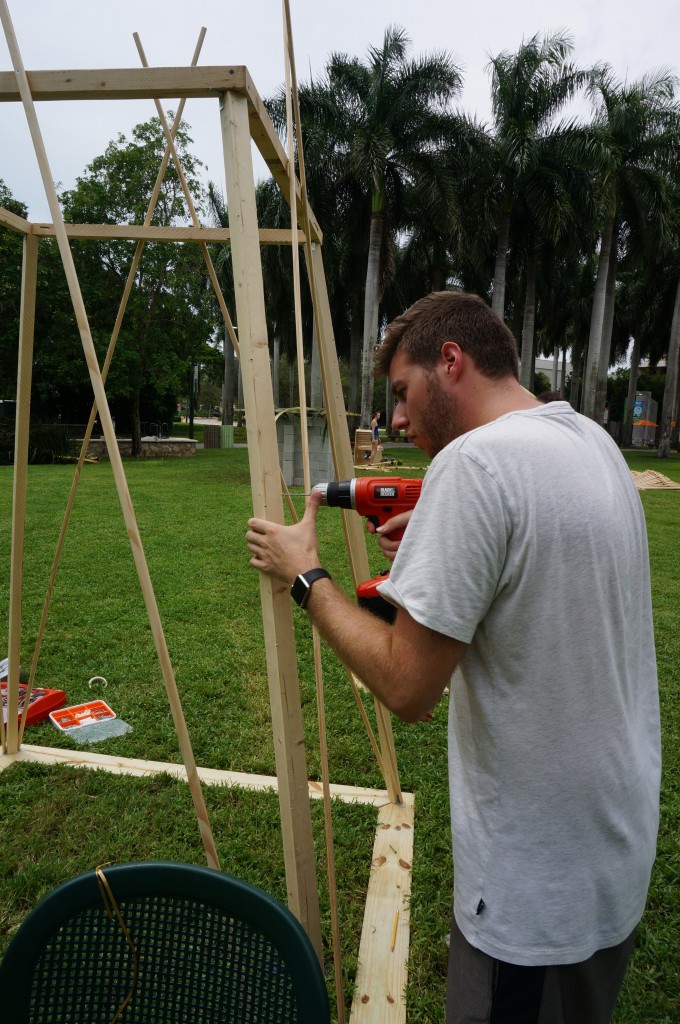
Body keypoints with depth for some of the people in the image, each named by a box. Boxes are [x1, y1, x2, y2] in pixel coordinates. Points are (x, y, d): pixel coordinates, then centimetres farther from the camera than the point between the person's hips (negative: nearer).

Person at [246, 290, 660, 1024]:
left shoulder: (474, 460, -25)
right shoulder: (594, 442, 3)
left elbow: (406, 687, -25)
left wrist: (305, 575, -12)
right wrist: (440, 550, 7)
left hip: (539, 885, -8)